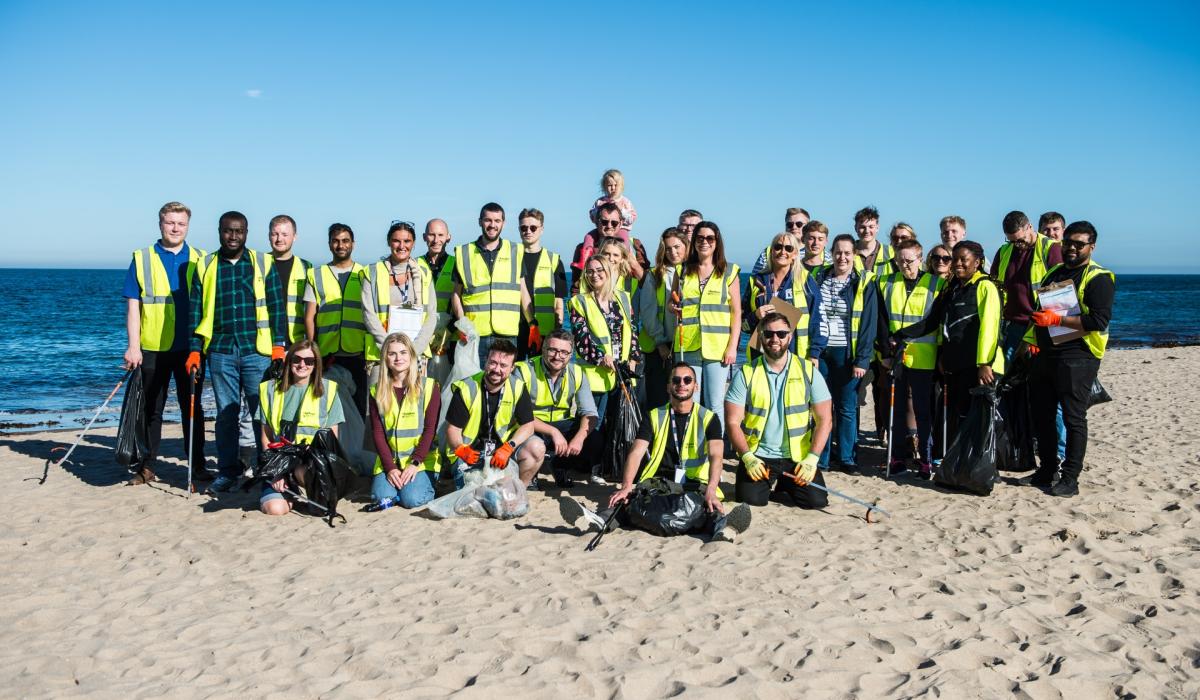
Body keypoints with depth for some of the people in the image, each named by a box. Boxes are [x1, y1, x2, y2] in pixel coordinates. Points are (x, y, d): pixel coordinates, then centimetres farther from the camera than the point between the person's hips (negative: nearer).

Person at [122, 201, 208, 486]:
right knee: (151, 409, 8)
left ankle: (197, 465, 14)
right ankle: (147, 465, 17)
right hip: (152, 348, -1)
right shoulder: (142, 259, 4)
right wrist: (133, 346, -7)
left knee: (192, 408, 7)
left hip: (190, 348, 1)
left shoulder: (200, 260, 8)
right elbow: (133, 305, 1)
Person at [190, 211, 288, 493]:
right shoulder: (206, 266, 9)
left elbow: (277, 307, 4)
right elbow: (196, 311, 9)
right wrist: (195, 350, 2)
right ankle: (227, 471, 15)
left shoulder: (263, 263, 6)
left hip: (257, 350, -1)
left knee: (263, 412, 0)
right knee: (226, 414, 7)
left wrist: (278, 345, -3)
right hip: (221, 352, 2)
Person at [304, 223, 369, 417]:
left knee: (359, 406, 2)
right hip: (326, 355, 0)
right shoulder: (316, 275, 12)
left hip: (358, 354, 0)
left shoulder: (364, 275, 11)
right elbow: (309, 317, 9)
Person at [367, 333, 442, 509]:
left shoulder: (429, 386, -1)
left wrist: (415, 463, -14)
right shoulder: (377, 390, 7)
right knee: (382, 497, -21)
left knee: (412, 499, -22)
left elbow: (430, 429, -5)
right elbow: (377, 432, 2)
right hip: (389, 461, 2)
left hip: (422, 460, -2)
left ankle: (427, 481, 10)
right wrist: (390, 467, -10)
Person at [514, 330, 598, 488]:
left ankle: (560, 465, 12)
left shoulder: (577, 373, -3)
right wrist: (553, 432, -29)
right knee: (536, 447, -38)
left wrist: (579, 438, -28)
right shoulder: (524, 370, -16)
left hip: (562, 425, 5)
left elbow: (589, 414, -7)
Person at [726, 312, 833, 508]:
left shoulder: (808, 371, 1)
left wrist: (812, 459, -13)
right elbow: (733, 422, -4)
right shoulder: (746, 373, -2)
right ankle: (766, 483, 14)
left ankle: (783, 486, 15)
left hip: (797, 457, 1)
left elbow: (824, 420, 0)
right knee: (751, 498, -22)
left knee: (817, 500, -17)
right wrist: (748, 457, -18)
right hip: (757, 455, -1)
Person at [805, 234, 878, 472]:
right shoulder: (817, 280, 7)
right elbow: (811, 317, 6)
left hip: (847, 354, -2)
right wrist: (812, 352, -2)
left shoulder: (864, 283, -1)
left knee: (847, 408, 3)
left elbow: (868, 323, -4)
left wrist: (862, 360, -10)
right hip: (821, 352, 2)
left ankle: (847, 458, 14)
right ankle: (821, 459, 10)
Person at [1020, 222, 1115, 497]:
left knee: (1073, 418, -2)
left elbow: (1099, 321, -18)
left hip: (1077, 358, -8)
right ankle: (1046, 471, 23)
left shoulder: (1098, 278, -7)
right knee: (1041, 415, 11)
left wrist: (1057, 319, -21)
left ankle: (1070, 478, 5)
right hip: (1045, 355, 8)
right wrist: (1034, 340, 15)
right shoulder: (1053, 273, 17)